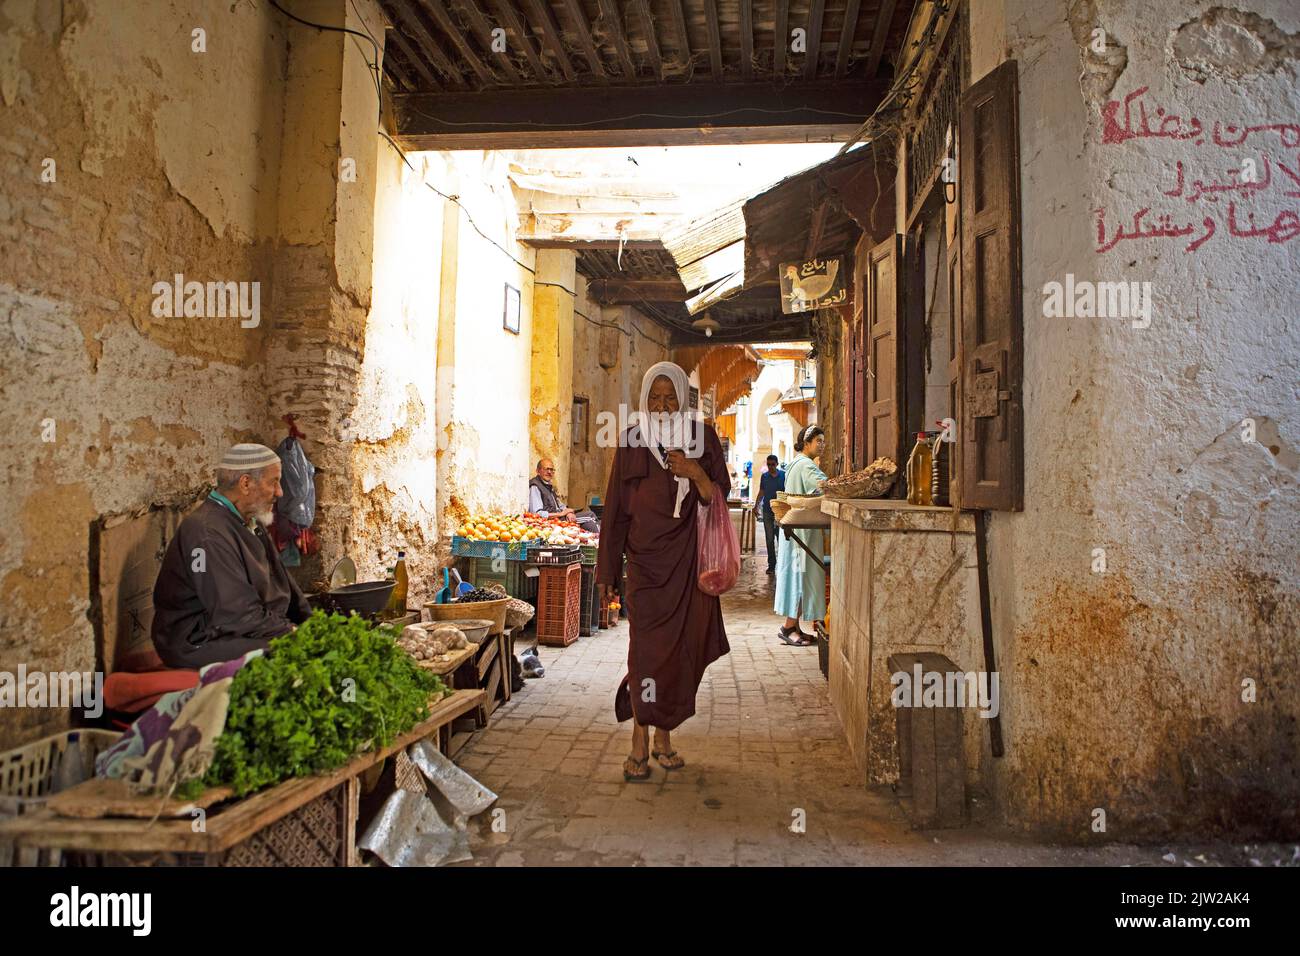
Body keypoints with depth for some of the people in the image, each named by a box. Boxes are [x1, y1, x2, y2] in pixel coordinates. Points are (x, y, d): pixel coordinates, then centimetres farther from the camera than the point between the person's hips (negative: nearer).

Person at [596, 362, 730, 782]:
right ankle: (640, 743, 5)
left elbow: (719, 498, 2)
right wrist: (607, 572, 2)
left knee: (682, 648, 5)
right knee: (646, 649, -7)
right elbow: (616, 509, 3)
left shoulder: (702, 436, 4)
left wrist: (696, 473, -19)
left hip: (689, 561, 1)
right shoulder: (632, 441, 3)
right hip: (646, 561, -1)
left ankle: (663, 736, 21)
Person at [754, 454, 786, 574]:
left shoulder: (784, 475, -1)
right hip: (767, 510, 3)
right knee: (769, 538, 4)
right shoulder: (764, 476, 7)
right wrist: (756, 505, 6)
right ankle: (771, 565, 10)